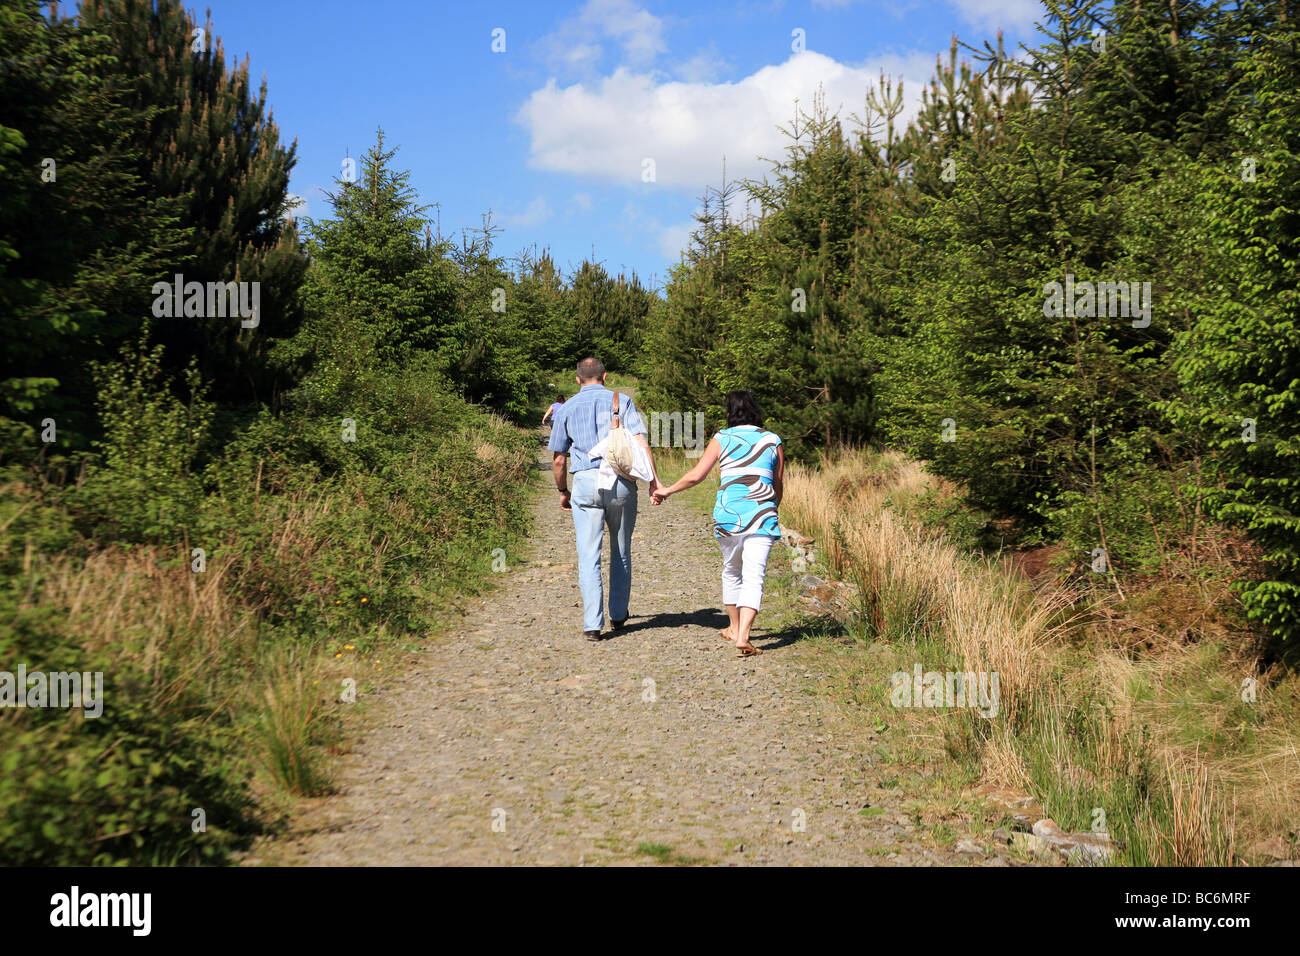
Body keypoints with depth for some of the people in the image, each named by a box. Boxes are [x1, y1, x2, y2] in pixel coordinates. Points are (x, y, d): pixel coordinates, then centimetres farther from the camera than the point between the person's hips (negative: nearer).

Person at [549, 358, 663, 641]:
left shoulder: (567, 408, 10)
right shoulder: (622, 401, 8)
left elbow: (558, 459, 11)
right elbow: (640, 441, -6)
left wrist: (563, 492, 25)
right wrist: (654, 480, -9)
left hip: (586, 482, -1)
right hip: (621, 482, 1)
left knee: (589, 556, -1)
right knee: (621, 552, 16)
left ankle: (593, 624, -9)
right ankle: (618, 615, 27)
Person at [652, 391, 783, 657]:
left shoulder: (721, 440, 3)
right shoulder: (773, 442, 8)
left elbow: (695, 476, -3)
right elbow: (778, 486, 13)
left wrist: (667, 490, 11)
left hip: (728, 516, 0)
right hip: (761, 518, 0)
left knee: (731, 572, 21)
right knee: (753, 577, -5)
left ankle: (734, 627, 34)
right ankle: (743, 636, -20)